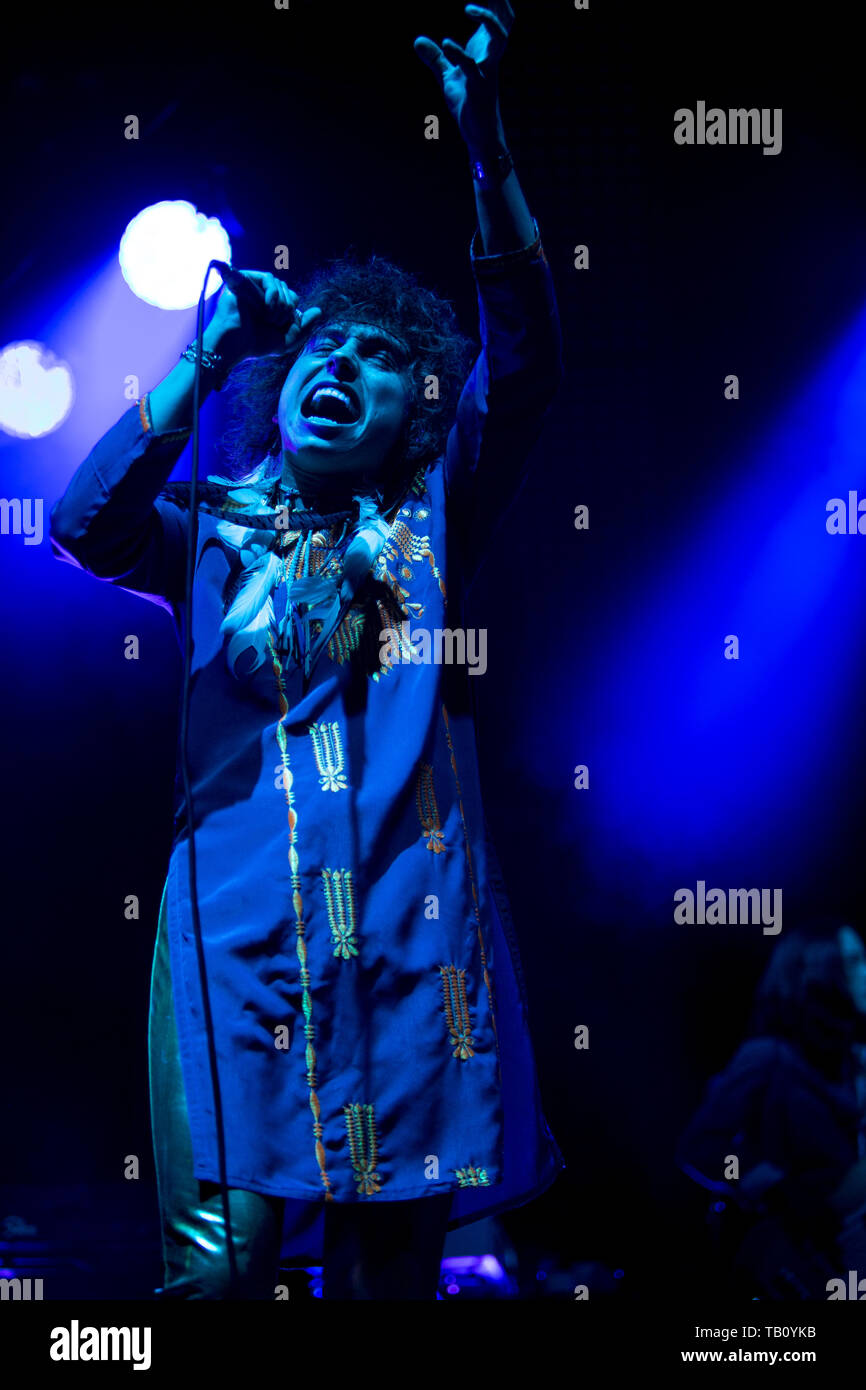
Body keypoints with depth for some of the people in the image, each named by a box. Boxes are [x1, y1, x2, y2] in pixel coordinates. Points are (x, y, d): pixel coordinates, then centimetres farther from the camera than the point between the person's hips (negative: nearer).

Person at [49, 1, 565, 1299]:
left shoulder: (437, 522, 13)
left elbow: (524, 363, 0)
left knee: (391, 1264, 3)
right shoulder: (217, 530, 16)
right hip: (242, 918, 0)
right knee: (219, 1259, -7)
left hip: (415, 921, 0)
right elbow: (83, 525, -4)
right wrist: (208, 359, -2)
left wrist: (487, 144, -10)